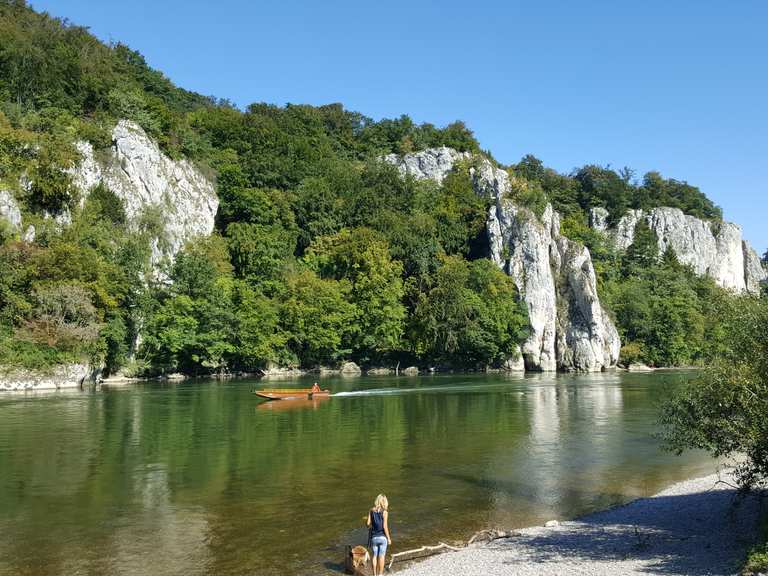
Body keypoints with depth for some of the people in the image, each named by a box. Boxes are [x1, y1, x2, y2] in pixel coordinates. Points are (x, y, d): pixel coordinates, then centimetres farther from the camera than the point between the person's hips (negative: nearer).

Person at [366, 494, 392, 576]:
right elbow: (385, 526, -13)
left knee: (375, 556, 13)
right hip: (382, 537, -3)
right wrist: (389, 538, -4)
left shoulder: (371, 511, 0)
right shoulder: (384, 512, -10)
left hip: (374, 537, 3)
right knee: (381, 556, 7)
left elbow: (368, 524, -4)